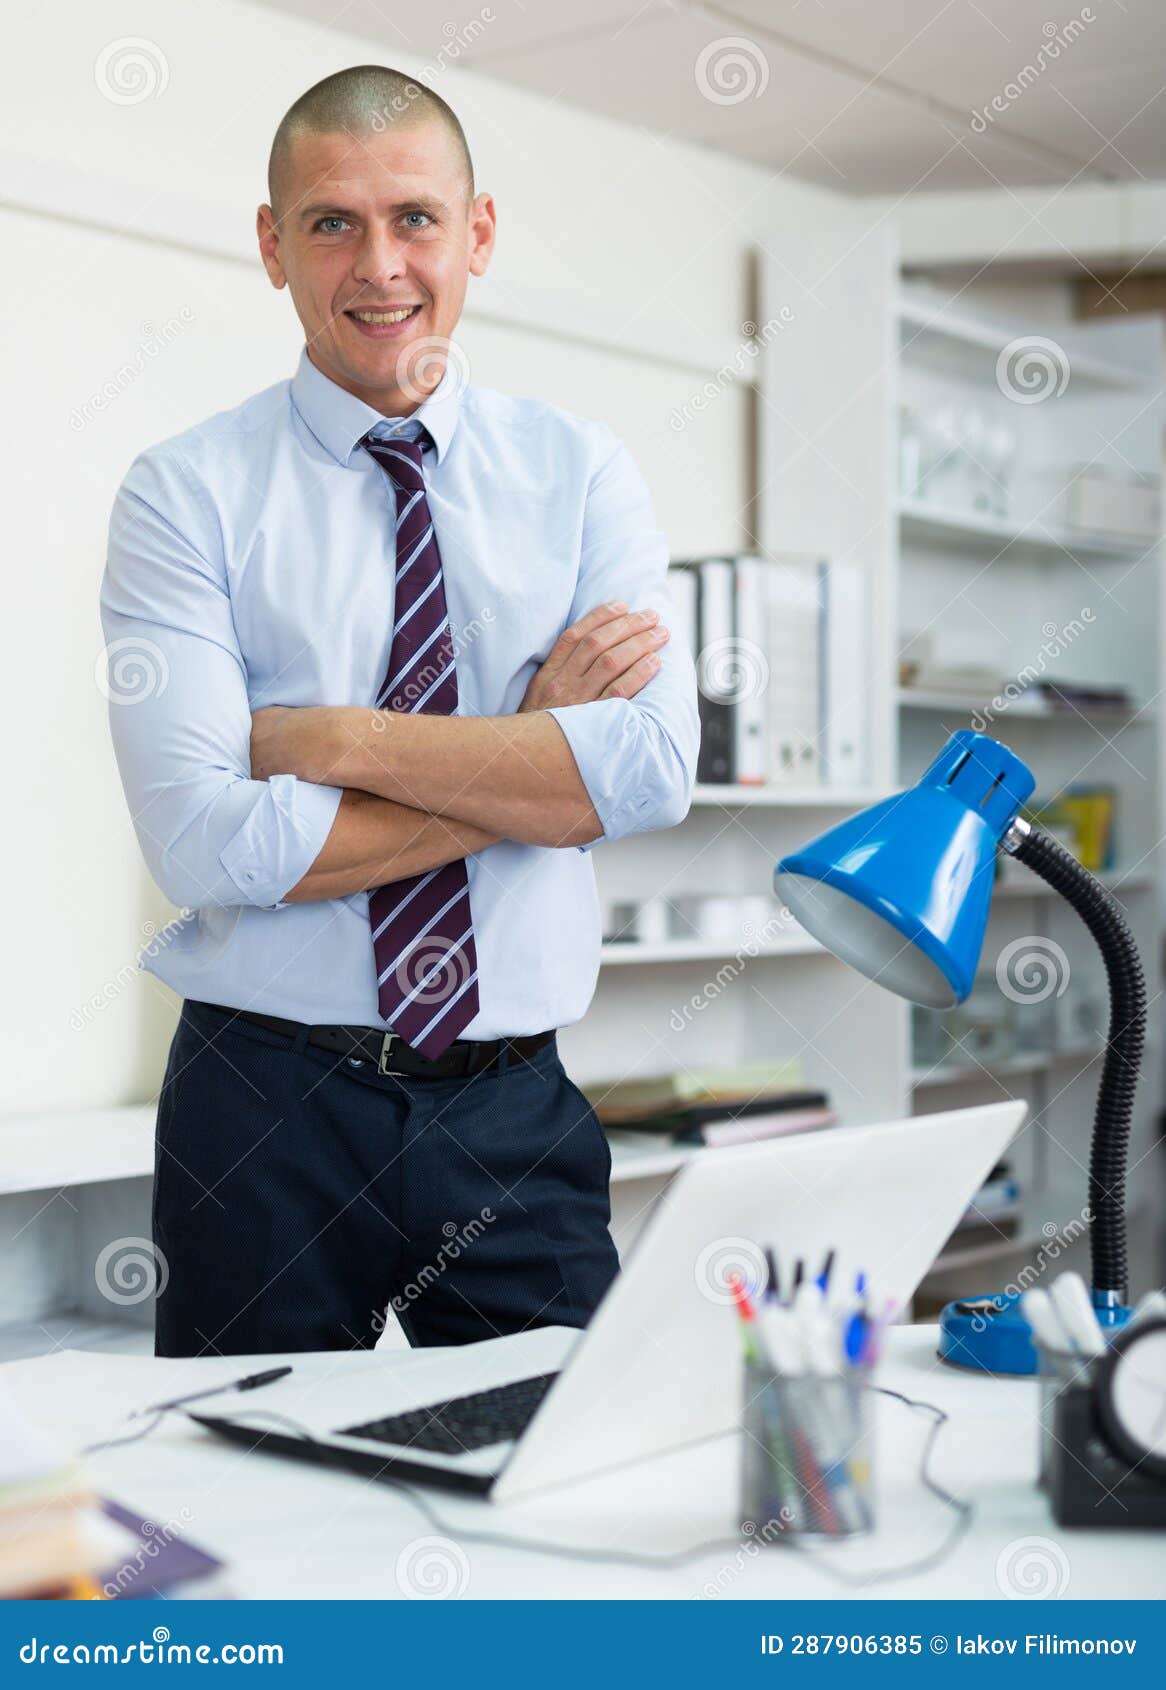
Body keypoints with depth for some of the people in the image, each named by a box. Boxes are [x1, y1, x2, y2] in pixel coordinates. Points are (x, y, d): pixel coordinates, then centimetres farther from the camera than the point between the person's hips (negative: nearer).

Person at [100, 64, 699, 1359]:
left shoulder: (580, 471, 4)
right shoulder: (186, 494, -3)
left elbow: (654, 767, -11)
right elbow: (207, 844, -16)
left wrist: (335, 738, -15)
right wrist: (535, 754, -12)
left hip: (517, 1110, 2)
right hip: (264, 1117, -1)